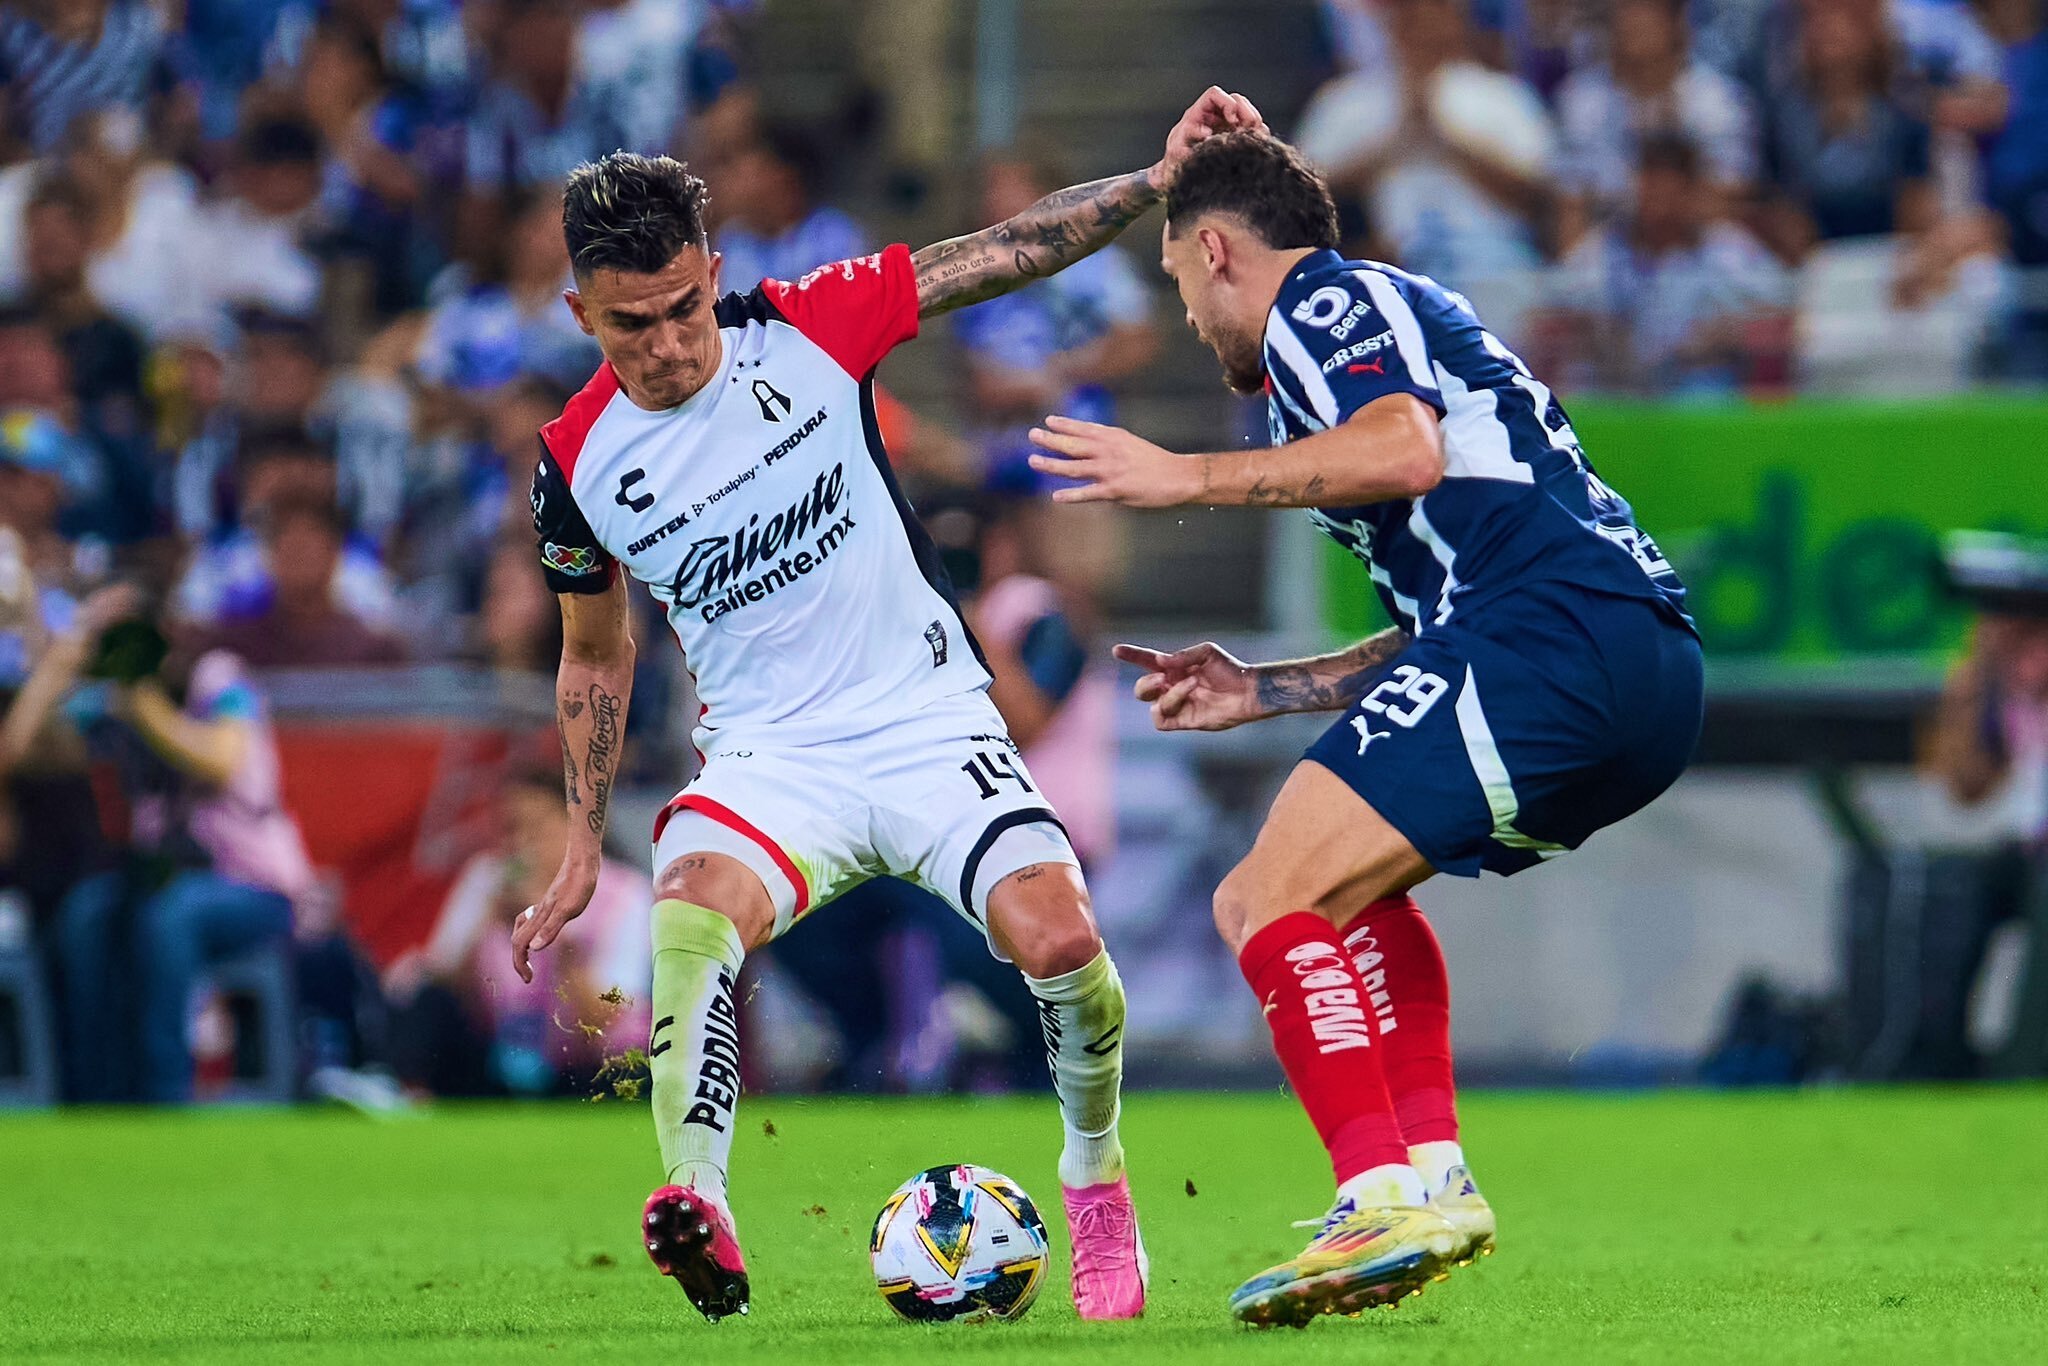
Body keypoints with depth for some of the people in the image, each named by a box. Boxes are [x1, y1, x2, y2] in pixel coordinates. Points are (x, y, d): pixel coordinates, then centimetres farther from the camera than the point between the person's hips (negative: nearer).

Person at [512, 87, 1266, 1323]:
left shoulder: (809, 330, -6)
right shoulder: (579, 463, -1)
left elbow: (1010, 254, -2)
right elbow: (596, 659, 16)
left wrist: (1164, 175, -12)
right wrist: (581, 850, 15)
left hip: (929, 720, -1)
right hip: (768, 758, 1)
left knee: (1055, 936, -24)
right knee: (693, 907, -33)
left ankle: (1098, 1175, 5)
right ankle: (699, 1213, -47)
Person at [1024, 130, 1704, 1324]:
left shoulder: (1322, 298, 6)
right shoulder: (1397, 316, 35)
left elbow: (1405, 452, -16)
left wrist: (1191, 478, -9)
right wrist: (1263, 690, 34)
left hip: (1553, 633, -10)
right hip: (1657, 677, 10)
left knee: (1276, 901, -9)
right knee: (1349, 887, 25)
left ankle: (1387, 1202, -22)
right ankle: (1433, 1169, 9)